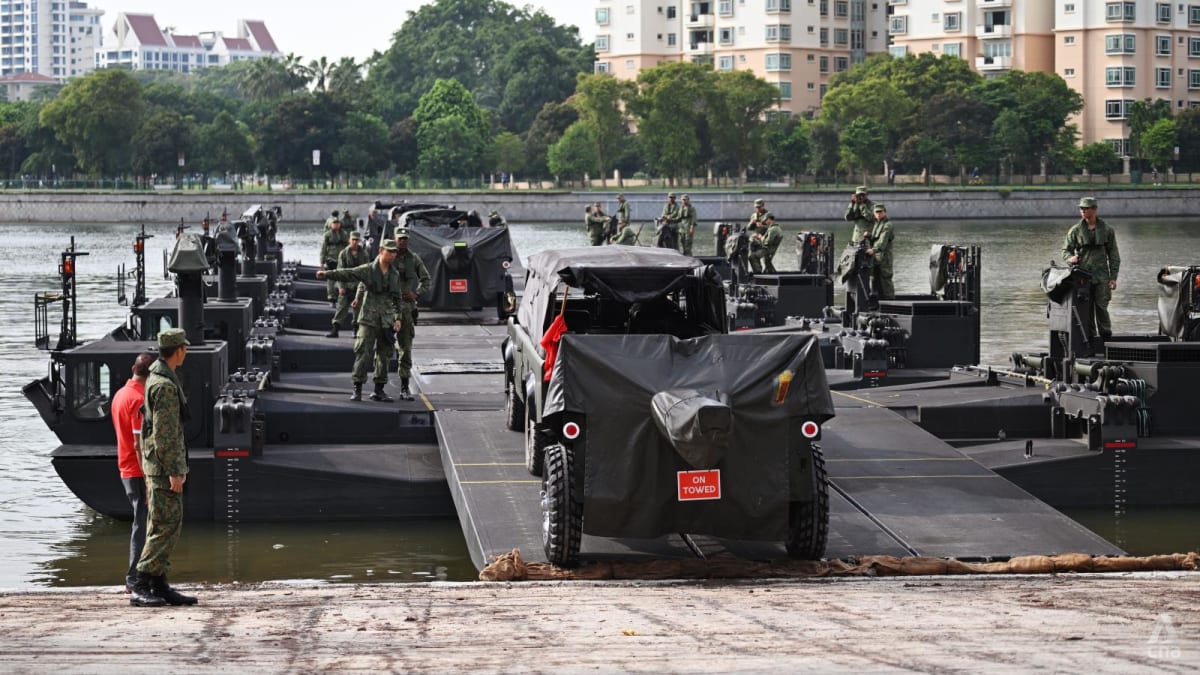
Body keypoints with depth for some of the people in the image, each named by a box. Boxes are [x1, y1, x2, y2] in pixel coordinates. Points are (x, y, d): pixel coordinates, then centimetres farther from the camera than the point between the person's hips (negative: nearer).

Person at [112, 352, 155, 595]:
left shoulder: (119, 395, 13)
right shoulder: (139, 399, -16)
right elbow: (140, 442, -21)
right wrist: (148, 478, -21)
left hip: (127, 471, 9)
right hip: (139, 472, -9)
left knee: (142, 524, 15)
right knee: (143, 525, -4)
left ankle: (136, 577, 19)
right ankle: (135, 579, -3)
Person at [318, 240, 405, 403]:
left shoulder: (395, 273, 10)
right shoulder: (368, 270, -3)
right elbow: (347, 274, -12)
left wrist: (398, 317, 9)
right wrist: (327, 274, -23)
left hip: (387, 320, 4)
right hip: (369, 318, -4)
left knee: (384, 355, 7)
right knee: (363, 353, -10)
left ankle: (379, 390, 15)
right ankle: (357, 389, -7)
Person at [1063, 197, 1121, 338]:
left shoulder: (1106, 230, 5)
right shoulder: (1075, 230, 6)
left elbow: (1113, 254, 7)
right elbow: (1066, 249, 8)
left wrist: (1113, 277, 0)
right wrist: (1070, 257, -17)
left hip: (1101, 276, -1)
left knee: (1101, 307, -7)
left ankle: (1106, 336, 2)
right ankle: (1088, 338, 7)